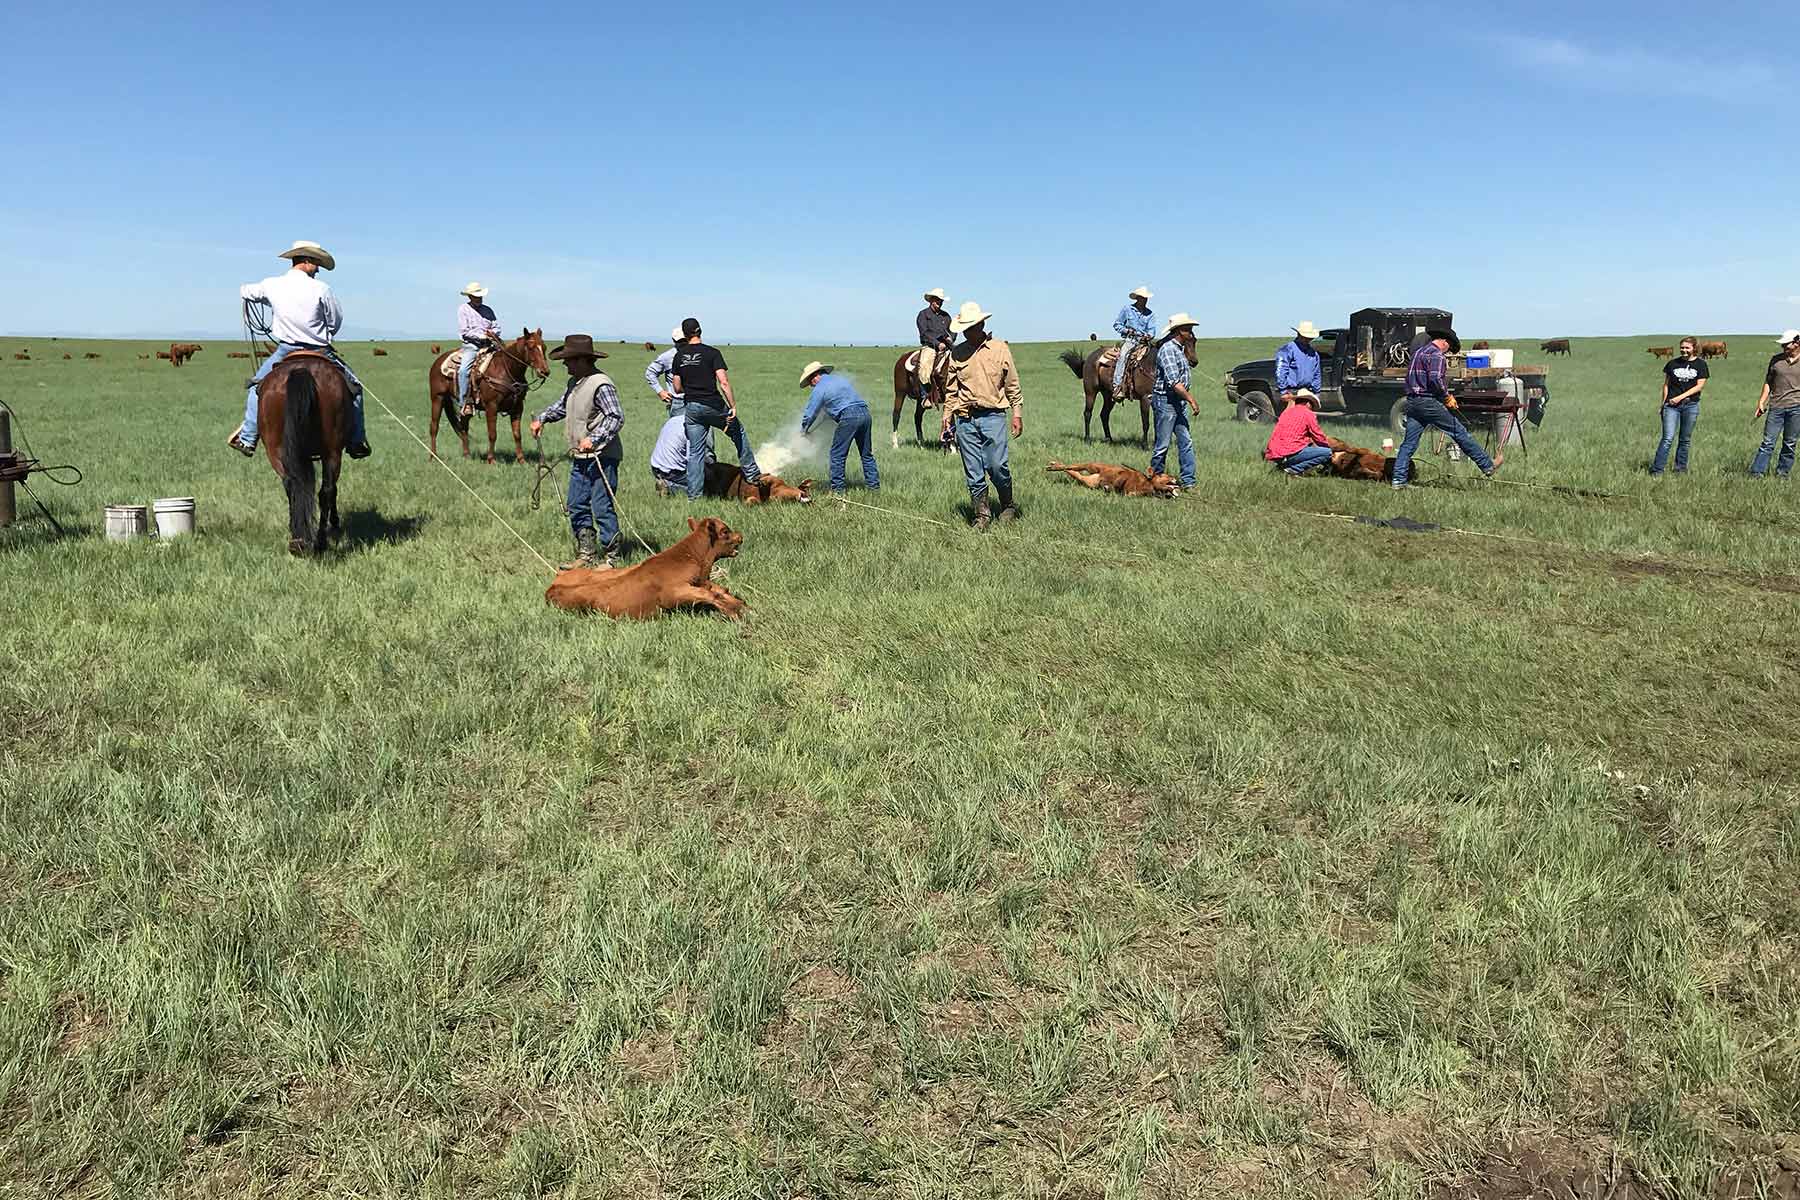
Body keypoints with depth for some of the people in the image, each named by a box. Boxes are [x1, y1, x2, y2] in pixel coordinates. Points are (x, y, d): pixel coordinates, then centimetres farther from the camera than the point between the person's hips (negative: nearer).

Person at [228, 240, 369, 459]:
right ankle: (357, 443, 10)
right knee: (353, 387, 14)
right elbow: (336, 321, -1)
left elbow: (246, 291, 18)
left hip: (286, 350, 3)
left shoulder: (271, 285, -2)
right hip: (320, 351, -2)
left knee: (257, 386, 23)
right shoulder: (320, 289, -11)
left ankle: (247, 438, 17)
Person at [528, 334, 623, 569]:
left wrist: (594, 439, -27)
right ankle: (586, 554, 21)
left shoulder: (600, 384, -16)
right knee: (576, 506, 12)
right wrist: (542, 418, 16)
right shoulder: (575, 382, 12)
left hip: (601, 457, -10)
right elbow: (562, 405, 29)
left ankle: (611, 557, 3)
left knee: (602, 507, -6)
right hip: (580, 458, 10)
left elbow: (616, 417, -21)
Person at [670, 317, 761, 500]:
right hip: (713, 406, -4)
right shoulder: (712, 353, -8)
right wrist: (733, 406, -11)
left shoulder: (679, 356, 5)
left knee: (695, 451, 8)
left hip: (691, 408, 4)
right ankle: (751, 475, 23)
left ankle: (694, 494, 6)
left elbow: (677, 389, 9)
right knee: (739, 433, 18)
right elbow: (723, 382, -16)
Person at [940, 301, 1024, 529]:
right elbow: (951, 388, 15)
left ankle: (1008, 506, 14)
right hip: (965, 419, 2)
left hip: (993, 415, -2)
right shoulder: (957, 353, 9)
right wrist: (947, 414, 8)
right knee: (973, 471, 3)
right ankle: (982, 514, 12)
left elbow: (1013, 386, 6)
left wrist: (1017, 414, 2)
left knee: (997, 466, -9)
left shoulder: (1000, 349, 4)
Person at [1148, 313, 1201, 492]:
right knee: (1162, 444, -1)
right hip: (1165, 400, -9)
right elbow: (1174, 382, -25)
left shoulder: (1180, 348, 14)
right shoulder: (1168, 349, -17)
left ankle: (1188, 481, 8)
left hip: (1179, 402, 9)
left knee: (1186, 442, 6)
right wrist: (1191, 399, -25)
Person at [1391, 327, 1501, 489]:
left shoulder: (1418, 351, 19)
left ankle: (1398, 480, 0)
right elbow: (1435, 379, -23)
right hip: (1428, 402, -8)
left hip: (1412, 401, 8)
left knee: (1409, 443, 6)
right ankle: (1488, 466, 9)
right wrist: (1446, 397, -7)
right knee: (1459, 433, 1)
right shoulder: (1436, 354, -9)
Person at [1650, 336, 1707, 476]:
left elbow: (1699, 385, -3)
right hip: (1672, 405, 0)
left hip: (1691, 405, 0)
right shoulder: (1673, 363, 8)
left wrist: (1680, 397, -12)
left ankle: (1681, 469, 17)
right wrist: (1664, 403, 5)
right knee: (1668, 438, -9)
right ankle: (1656, 471, -11)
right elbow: (1666, 384, 11)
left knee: (1685, 440, 7)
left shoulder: (1700, 364, 4)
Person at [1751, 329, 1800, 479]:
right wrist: (1761, 402, 7)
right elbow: (1768, 382, 14)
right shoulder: (1776, 360, 9)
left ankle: (1782, 473, 15)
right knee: (1768, 442, -2)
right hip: (1776, 406, 1)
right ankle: (1756, 472, -2)